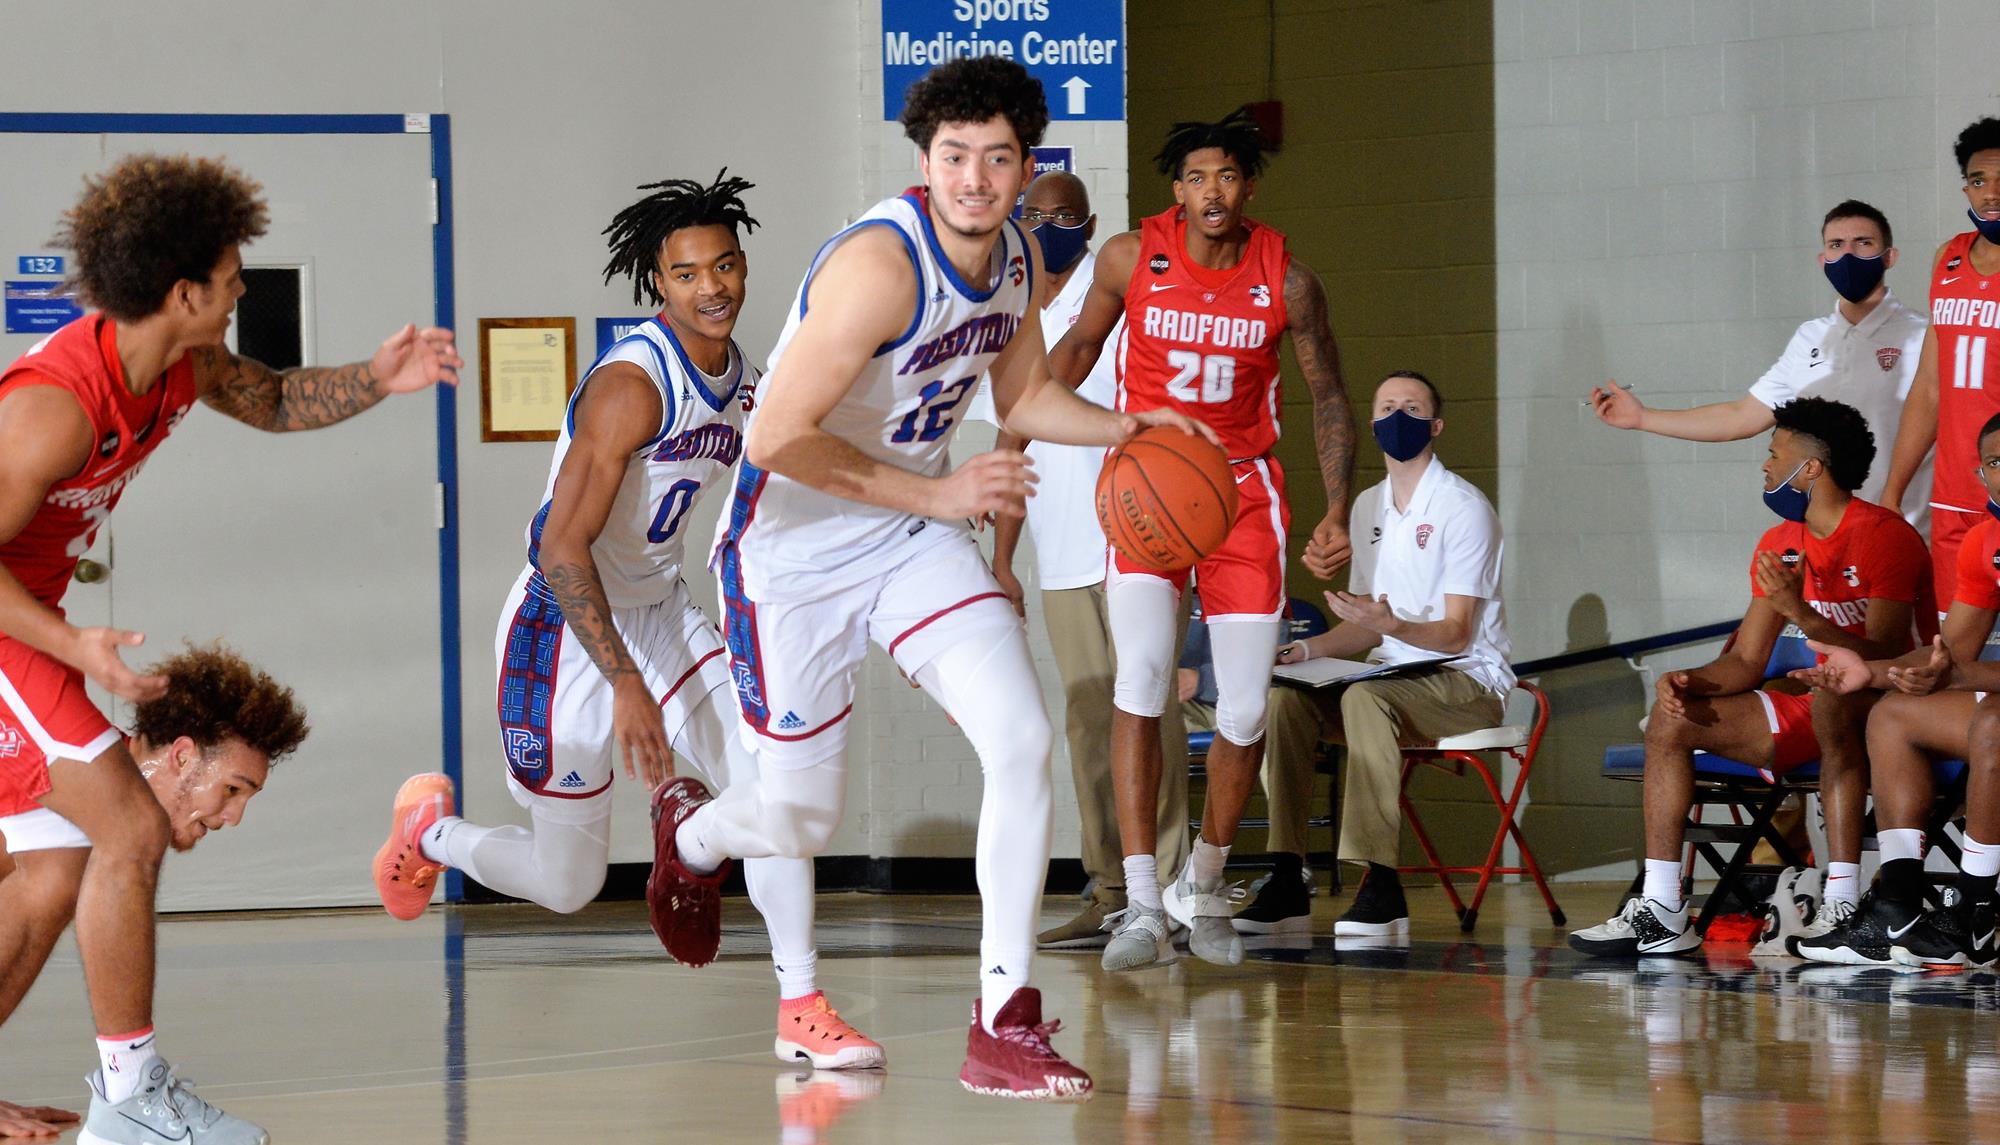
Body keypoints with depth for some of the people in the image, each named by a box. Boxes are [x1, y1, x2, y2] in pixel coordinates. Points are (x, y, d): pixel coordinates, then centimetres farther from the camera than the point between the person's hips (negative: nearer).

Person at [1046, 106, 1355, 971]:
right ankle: (1142, 906, -22)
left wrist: (1337, 516, -4)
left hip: (1243, 490, 1)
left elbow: (1328, 398, 4)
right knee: (1143, 674, -21)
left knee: (1245, 709, -1)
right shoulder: (1132, 258, -7)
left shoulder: (1287, 281, -7)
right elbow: (1080, 344, 10)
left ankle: (1203, 887, 24)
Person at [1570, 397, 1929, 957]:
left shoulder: (1885, 536, -15)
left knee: (1832, 690, -41)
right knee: (1670, 720, -4)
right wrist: (1690, 681, -11)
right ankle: (1661, 909, -12)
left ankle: (1842, 903, -40)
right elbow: (1746, 662, 10)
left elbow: (1881, 657, -24)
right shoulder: (1778, 546, 10)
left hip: (1877, 708, -8)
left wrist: (1800, 611, -35)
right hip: (1812, 708, 8)